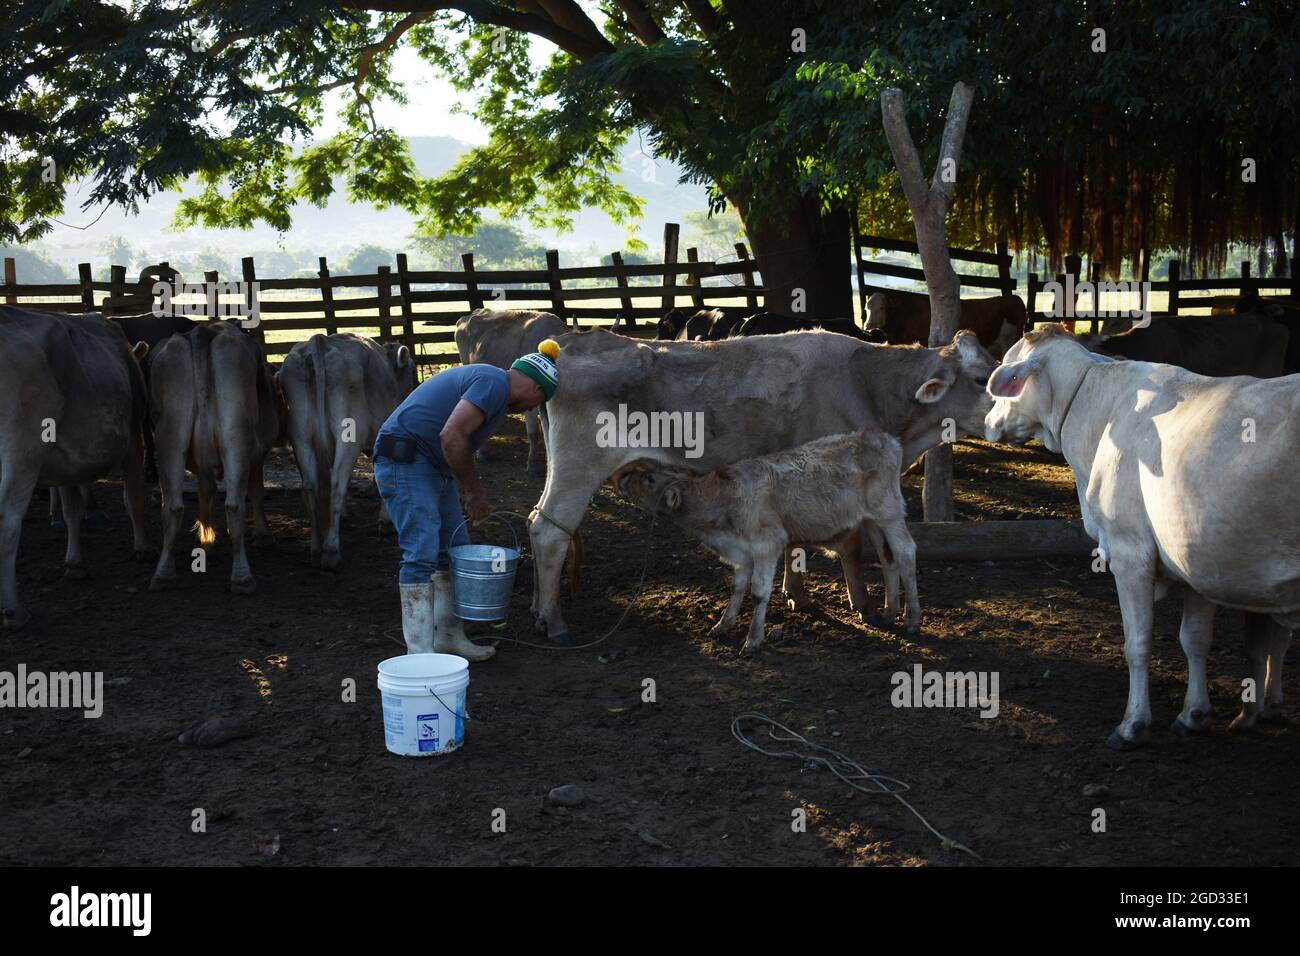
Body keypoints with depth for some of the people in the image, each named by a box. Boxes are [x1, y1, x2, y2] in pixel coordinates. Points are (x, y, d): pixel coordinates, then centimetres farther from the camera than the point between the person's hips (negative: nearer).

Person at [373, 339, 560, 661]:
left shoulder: (491, 384, 18)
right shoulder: (493, 383, -15)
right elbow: (451, 435, -24)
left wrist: (472, 490, 17)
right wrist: (471, 489, -14)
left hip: (433, 467, 11)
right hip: (405, 460, -11)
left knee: (455, 550, 13)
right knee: (422, 554, -13)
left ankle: (449, 636, 22)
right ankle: (420, 651, -11)